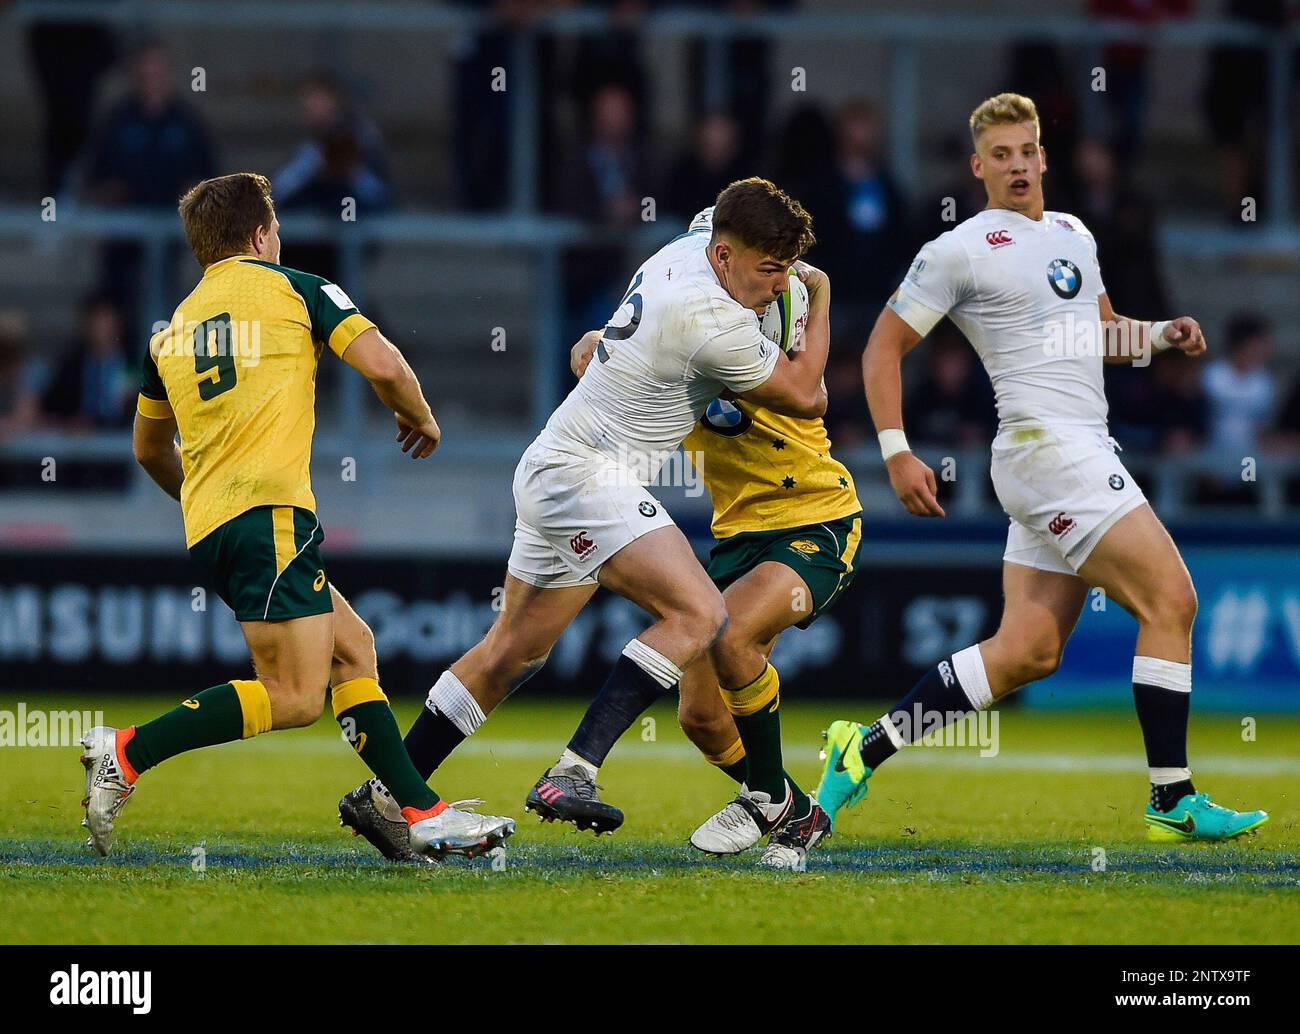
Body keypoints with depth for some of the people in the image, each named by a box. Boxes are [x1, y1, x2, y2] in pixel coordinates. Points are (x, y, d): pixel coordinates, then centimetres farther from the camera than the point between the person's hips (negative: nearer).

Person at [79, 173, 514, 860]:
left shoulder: (172, 330, 22)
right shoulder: (293, 289, 5)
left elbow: (149, 450, 33)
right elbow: (382, 366, -5)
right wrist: (419, 418, 16)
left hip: (208, 524, 8)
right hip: (269, 512, -8)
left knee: (351, 648, 13)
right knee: (295, 697, -12)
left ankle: (423, 813, 7)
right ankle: (126, 753, -18)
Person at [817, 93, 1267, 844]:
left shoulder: (1074, 236, 18)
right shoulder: (960, 253, -4)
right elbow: (884, 347, -1)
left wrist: (1164, 335, 10)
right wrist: (897, 453, -9)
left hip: (1082, 455, 8)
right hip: (1048, 444, -8)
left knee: (1028, 652, 4)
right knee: (1171, 600, -13)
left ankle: (867, 748, 9)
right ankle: (1173, 803, -9)